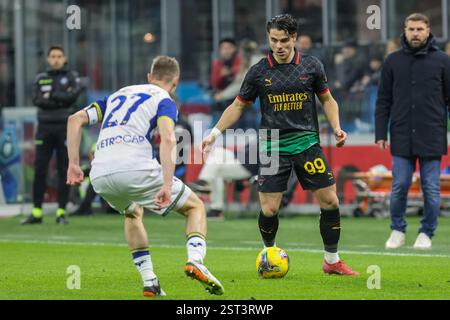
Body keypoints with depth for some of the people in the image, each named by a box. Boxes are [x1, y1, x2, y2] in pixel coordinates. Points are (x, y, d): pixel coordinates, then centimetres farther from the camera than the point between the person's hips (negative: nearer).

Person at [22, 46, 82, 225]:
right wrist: (61, 99, -12)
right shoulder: (41, 79, 12)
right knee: (39, 170, -2)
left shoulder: (71, 77, 7)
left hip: (65, 128, -2)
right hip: (45, 128, 2)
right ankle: (36, 212, 2)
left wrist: (52, 96, -11)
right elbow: (36, 100, -3)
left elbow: (73, 96, -11)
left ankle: (61, 212, 3)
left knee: (64, 170, -1)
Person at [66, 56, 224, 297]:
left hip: (100, 176, 5)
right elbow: (168, 139, -9)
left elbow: (76, 119, 23)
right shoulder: (164, 100, 11)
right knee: (195, 207, 15)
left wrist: (74, 164, 18)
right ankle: (195, 261, -12)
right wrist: (167, 185, -17)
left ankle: (149, 281, 22)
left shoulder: (119, 95, 30)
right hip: (135, 168, -5)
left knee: (133, 214, 36)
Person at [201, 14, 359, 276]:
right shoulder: (259, 72, -1)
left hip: (307, 143, 1)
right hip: (273, 146, -1)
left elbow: (327, 99, 12)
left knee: (330, 201, -4)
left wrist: (336, 127, -4)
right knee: (269, 209, -7)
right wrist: (215, 133, 0)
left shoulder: (311, 66, 0)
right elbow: (238, 106, 8)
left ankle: (332, 261, 11)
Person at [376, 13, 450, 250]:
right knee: (399, 188, 1)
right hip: (402, 138, 1)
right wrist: (381, 134, 3)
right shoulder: (393, 61, 7)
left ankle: (427, 233, 15)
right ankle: (397, 231, 18)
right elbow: (383, 100, 9)